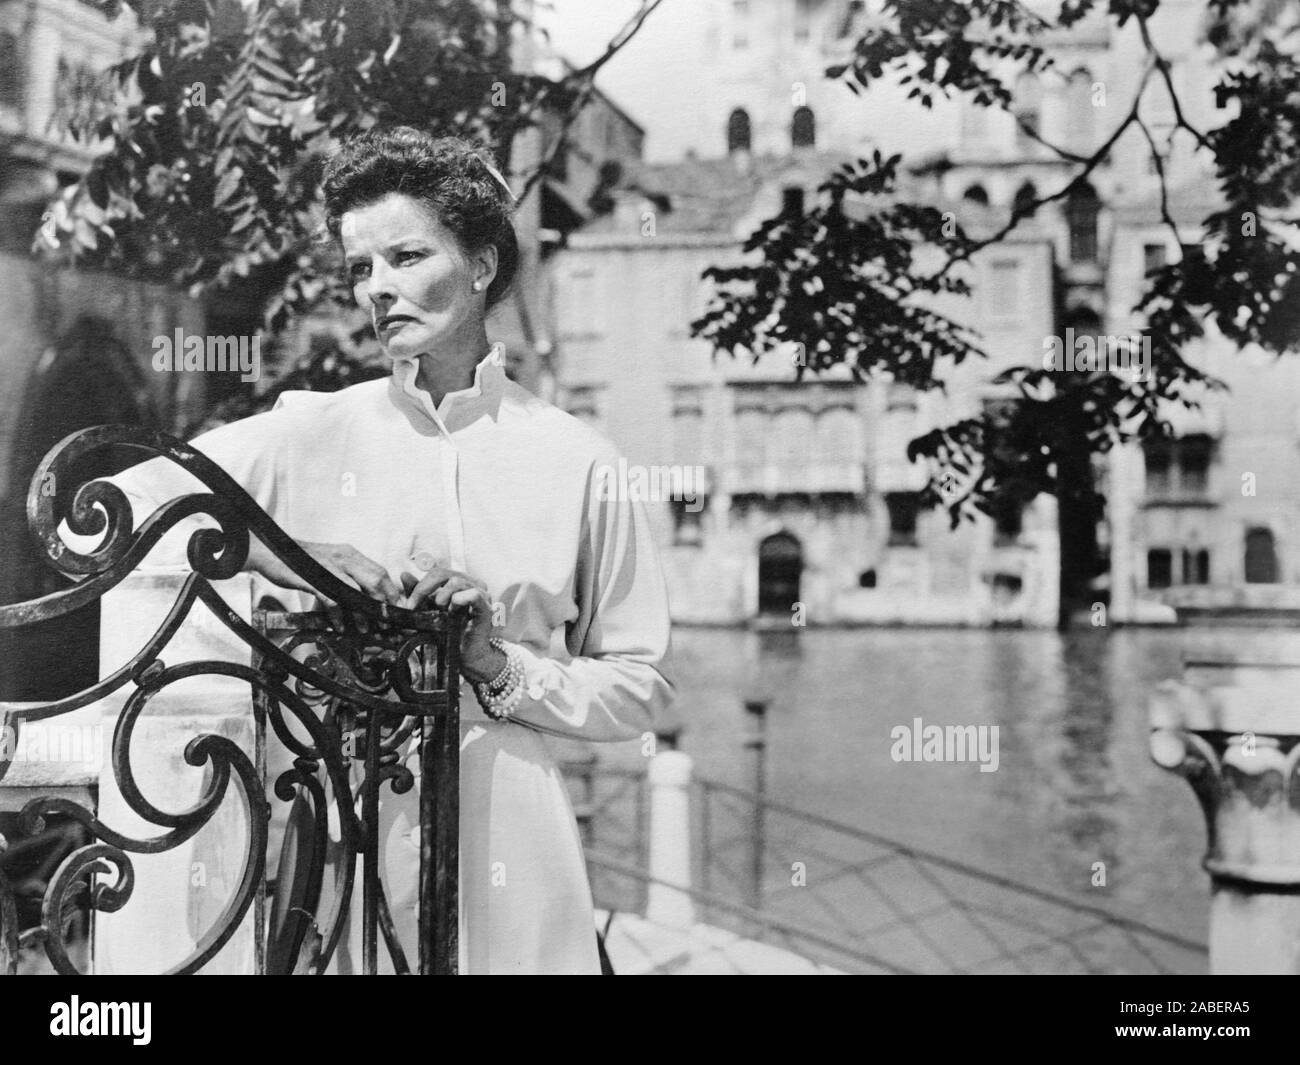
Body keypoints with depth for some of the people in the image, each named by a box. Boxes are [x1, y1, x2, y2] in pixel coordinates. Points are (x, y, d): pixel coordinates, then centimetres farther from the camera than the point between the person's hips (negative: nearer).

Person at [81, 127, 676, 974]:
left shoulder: (579, 461, 3)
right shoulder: (308, 434, 4)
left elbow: (643, 689, 5)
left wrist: (502, 663, -11)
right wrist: (281, 556, -16)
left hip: (505, 841, 0)